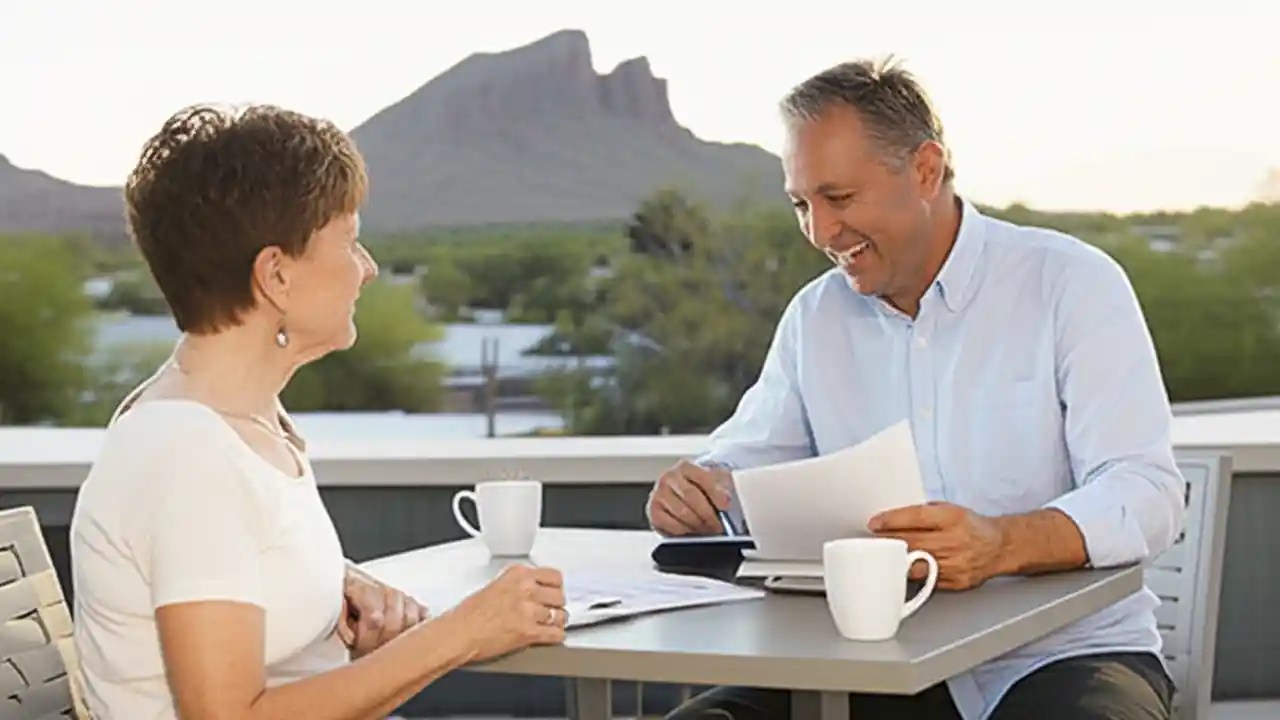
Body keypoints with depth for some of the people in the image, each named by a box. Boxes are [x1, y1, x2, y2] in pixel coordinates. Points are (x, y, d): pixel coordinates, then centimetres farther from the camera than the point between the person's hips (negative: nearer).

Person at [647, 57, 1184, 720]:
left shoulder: (1072, 284, -5)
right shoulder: (814, 317, 11)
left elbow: (1148, 493, -15)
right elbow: (736, 469, 15)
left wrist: (1000, 544, -36)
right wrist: (689, 496, -12)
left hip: (1060, 653, -4)